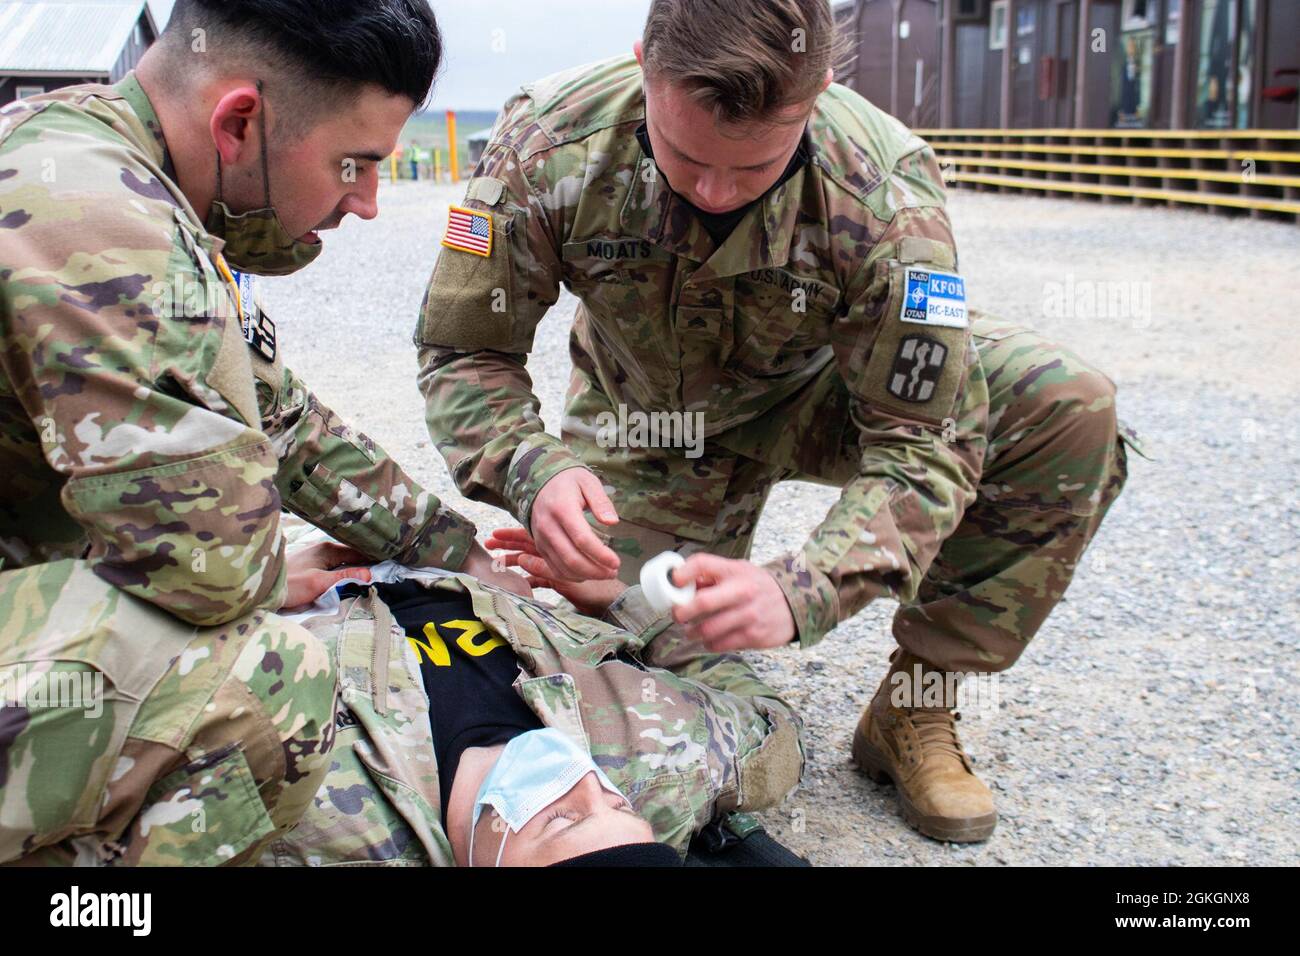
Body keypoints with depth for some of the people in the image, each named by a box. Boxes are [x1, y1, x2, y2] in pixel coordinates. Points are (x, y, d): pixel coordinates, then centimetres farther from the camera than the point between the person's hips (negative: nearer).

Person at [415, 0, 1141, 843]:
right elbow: (465, 352, -19)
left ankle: (914, 716, -9)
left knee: (1072, 411, -23)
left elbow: (924, 443, -30)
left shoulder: (886, 188, -33)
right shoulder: (551, 142, -29)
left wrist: (799, 592, -47)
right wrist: (533, 470, -41)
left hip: (815, 391, 0)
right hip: (649, 424, 0)